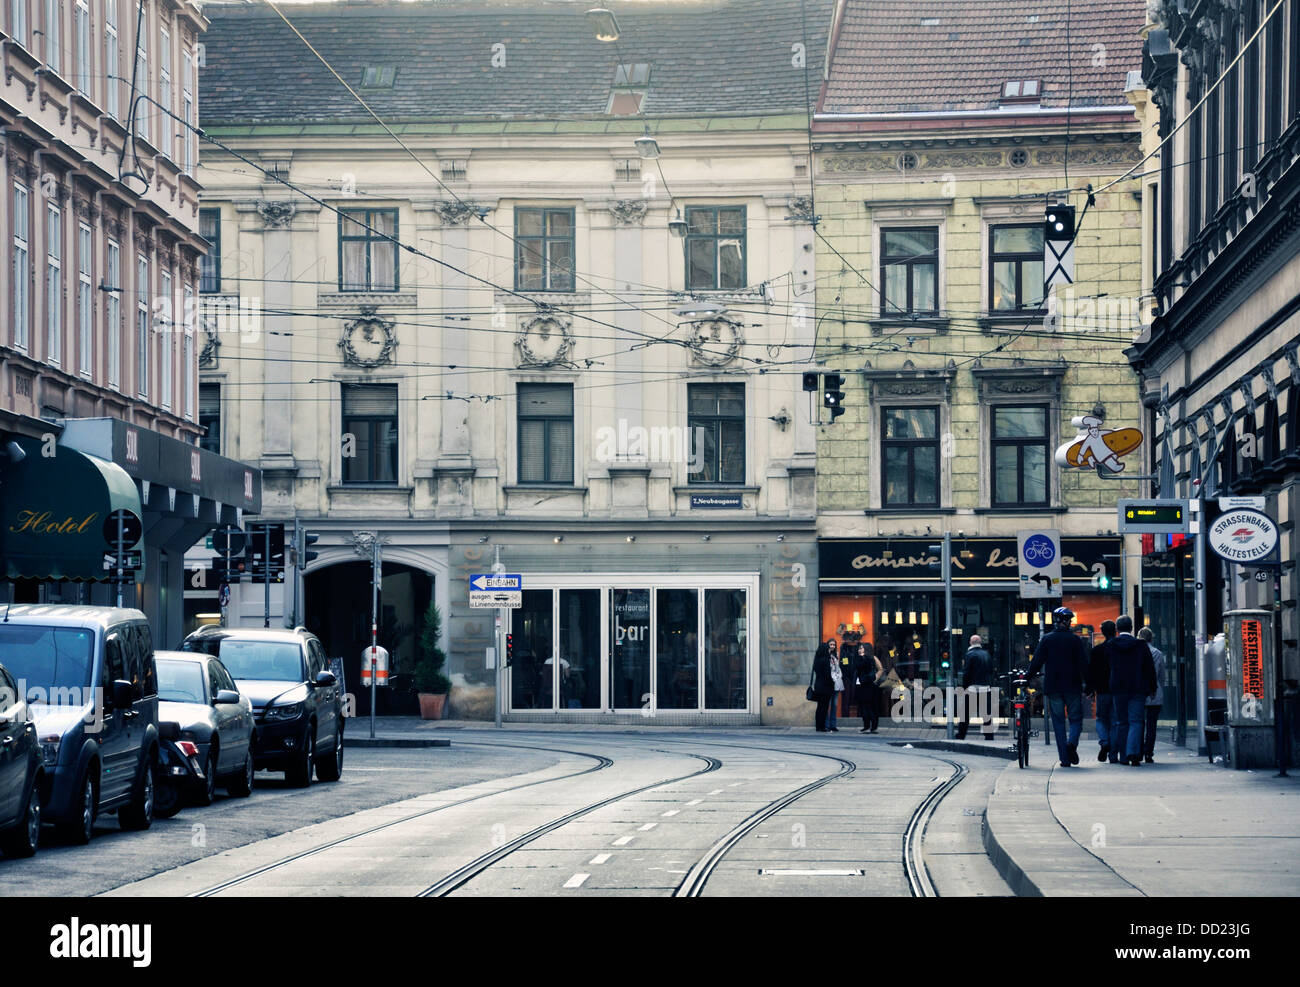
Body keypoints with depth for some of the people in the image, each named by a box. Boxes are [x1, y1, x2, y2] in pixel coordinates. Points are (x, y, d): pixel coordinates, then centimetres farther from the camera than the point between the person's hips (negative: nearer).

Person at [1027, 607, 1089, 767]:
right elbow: (1084, 664, -5)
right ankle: (1072, 743, -21)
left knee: (1058, 722, 6)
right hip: (1073, 687, -1)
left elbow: (1037, 662, -1)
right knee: (1076, 719, 9)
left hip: (1053, 687, 1)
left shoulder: (1046, 639, 1)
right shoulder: (1075, 640, -2)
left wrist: (1027, 678, 10)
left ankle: (1065, 759, 0)